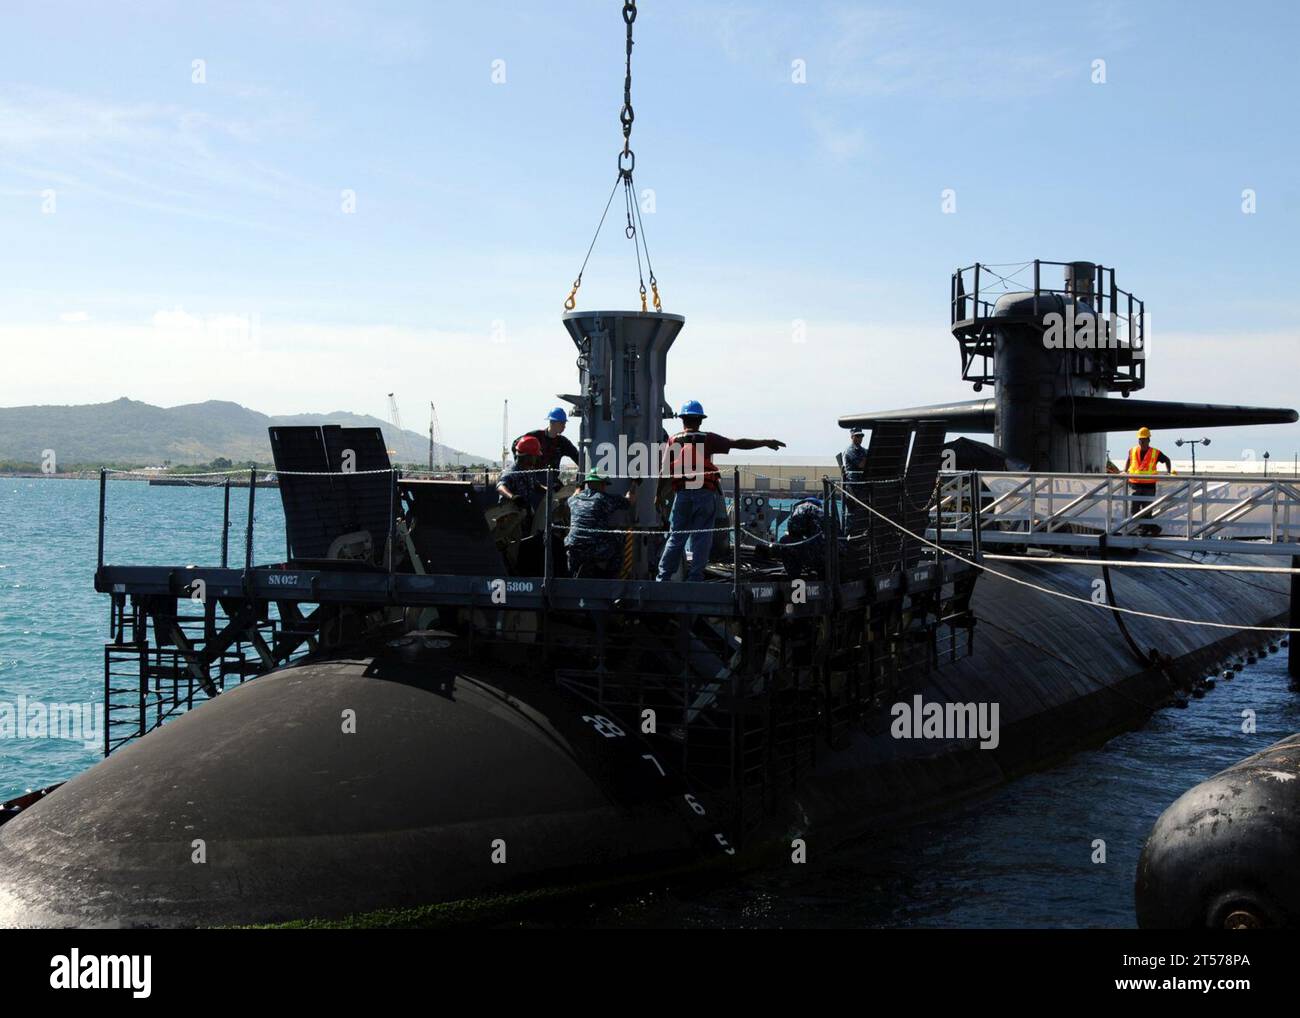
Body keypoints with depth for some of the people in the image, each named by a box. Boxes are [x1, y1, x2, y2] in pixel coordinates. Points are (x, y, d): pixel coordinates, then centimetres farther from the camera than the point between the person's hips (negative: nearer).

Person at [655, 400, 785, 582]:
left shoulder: (673, 441, 5)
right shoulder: (707, 439, 1)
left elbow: (664, 471, 3)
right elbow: (737, 443, -2)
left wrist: (659, 495, 14)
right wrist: (765, 442, 4)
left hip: (682, 494, 2)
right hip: (705, 492, -2)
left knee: (676, 537, 7)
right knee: (701, 538, 3)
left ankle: (663, 577, 5)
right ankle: (695, 578, 2)